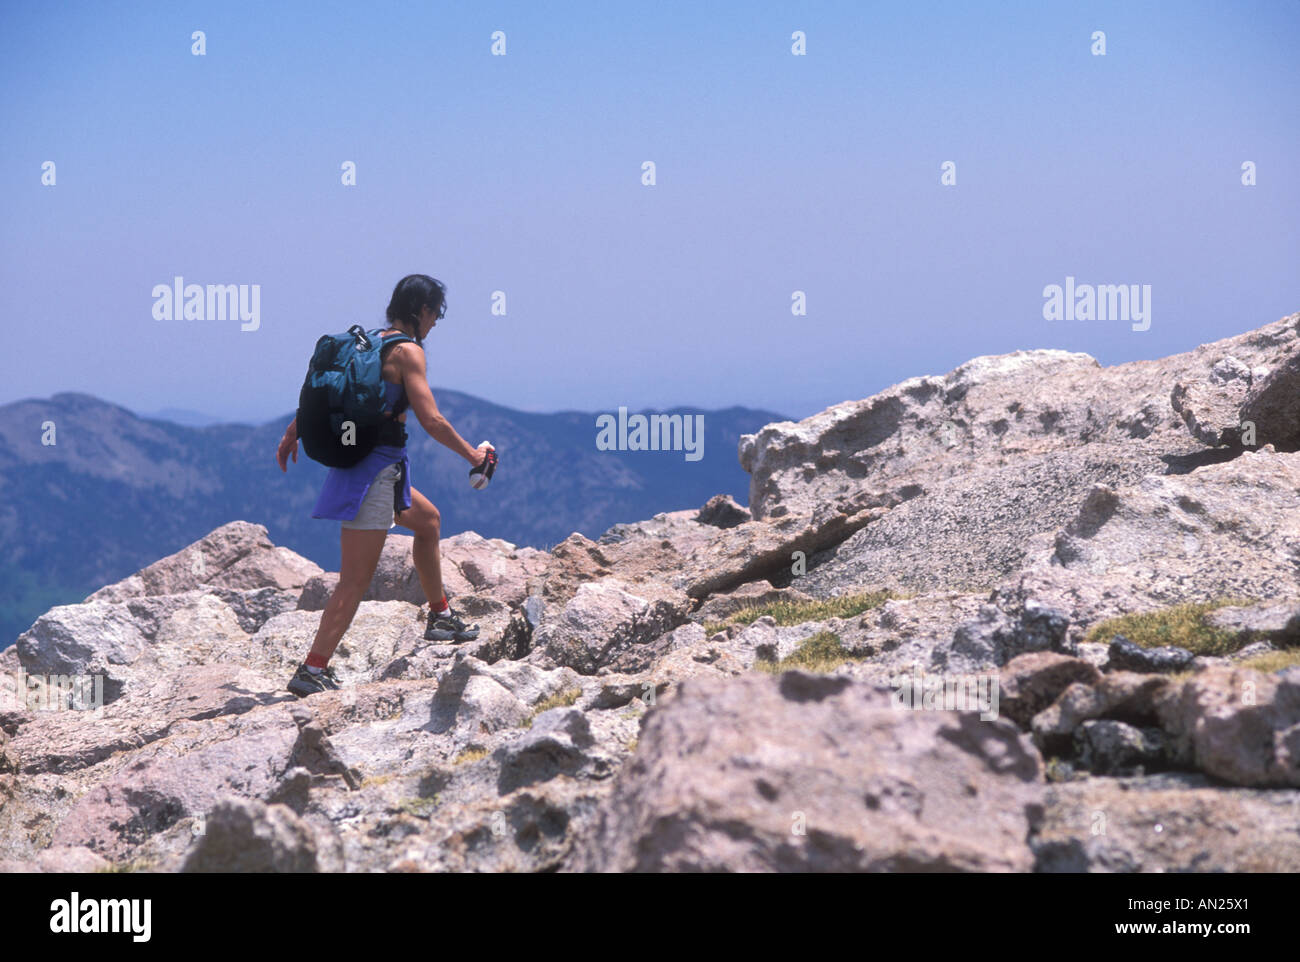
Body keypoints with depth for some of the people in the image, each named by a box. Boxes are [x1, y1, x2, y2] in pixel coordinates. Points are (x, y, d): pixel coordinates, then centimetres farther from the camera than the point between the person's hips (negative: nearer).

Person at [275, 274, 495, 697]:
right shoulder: (407, 352, -13)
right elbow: (431, 420, -17)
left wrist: (292, 433, 27)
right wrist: (471, 453, -3)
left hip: (355, 458, 10)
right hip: (376, 468, -10)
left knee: (428, 519, 30)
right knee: (356, 579, -9)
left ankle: (440, 617, 39)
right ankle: (312, 671, -15)